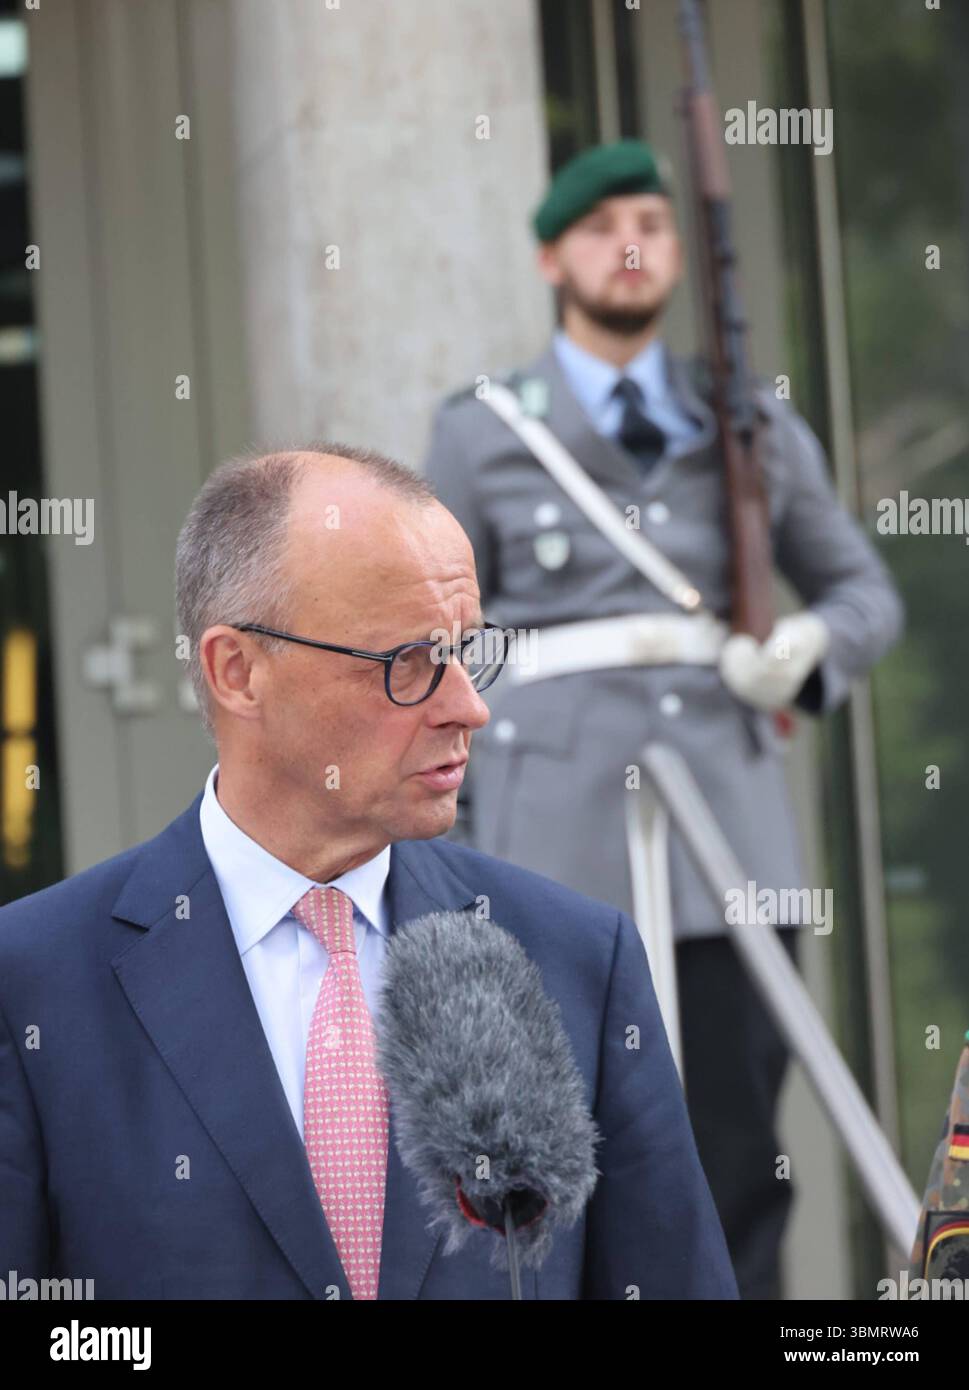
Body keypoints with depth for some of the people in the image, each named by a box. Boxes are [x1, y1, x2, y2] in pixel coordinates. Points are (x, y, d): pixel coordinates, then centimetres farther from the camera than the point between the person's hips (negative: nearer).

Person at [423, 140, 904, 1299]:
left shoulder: (751, 424, 12)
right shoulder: (483, 431, 8)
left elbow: (865, 591, 19)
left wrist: (808, 649, -4)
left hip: (728, 815, 2)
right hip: (556, 828, -2)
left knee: (737, 1148, 0)